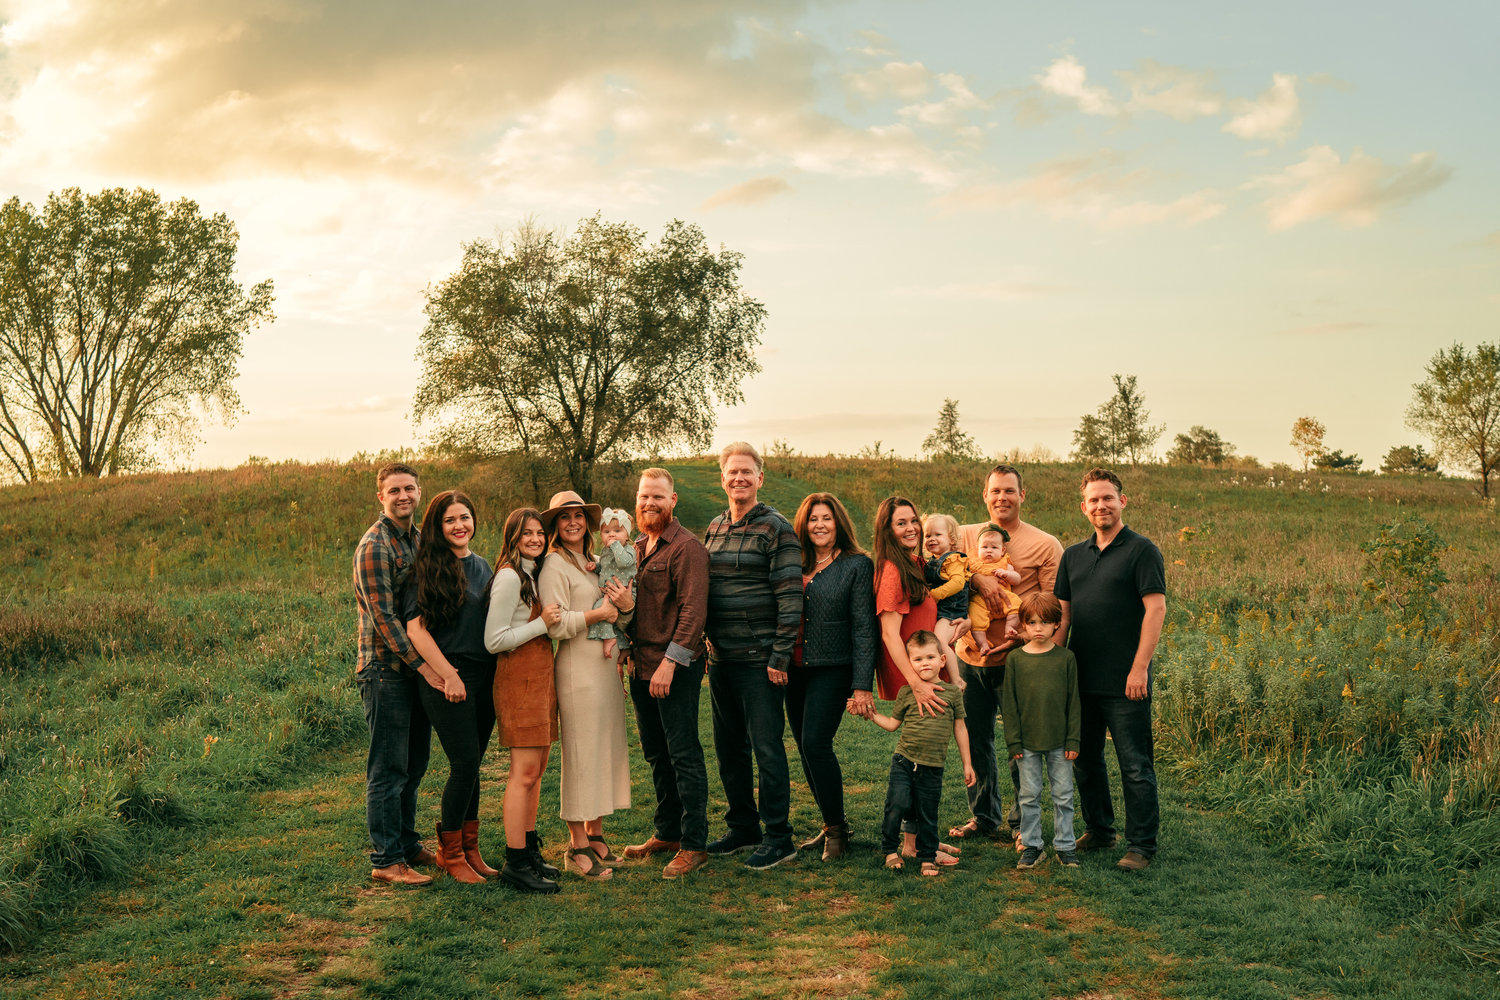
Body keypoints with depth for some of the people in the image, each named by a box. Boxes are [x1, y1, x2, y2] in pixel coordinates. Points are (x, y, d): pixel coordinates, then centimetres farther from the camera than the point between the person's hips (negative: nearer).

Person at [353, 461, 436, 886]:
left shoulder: (417, 538, 14)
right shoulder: (374, 545, -12)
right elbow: (383, 616, -18)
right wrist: (421, 664, -20)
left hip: (416, 667, 8)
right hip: (387, 669, -8)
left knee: (413, 765, 15)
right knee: (388, 769, -2)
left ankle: (408, 845, 26)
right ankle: (385, 860, 5)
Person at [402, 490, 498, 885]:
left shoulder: (482, 566, 14)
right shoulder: (427, 567, -7)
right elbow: (415, 627, -13)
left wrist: (499, 673, 14)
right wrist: (447, 674, -16)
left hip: (484, 675, 6)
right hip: (448, 678, -6)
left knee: (471, 764, 11)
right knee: (465, 763, -7)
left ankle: (470, 848, 21)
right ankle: (449, 851, 10)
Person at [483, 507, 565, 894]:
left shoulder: (534, 574, 18)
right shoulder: (509, 576, -11)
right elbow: (494, 640, -15)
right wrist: (542, 624, -15)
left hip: (541, 674, 9)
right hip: (519, 676, -9)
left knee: (535, 769, 12)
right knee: (525, 771, -9)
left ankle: (530, 851, 20)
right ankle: (515, 863, -4)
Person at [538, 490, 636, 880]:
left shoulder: (595, 563, 17)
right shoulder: (554, 566, -7)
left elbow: (618, 621, 17)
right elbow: (555, 625, -15)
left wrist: (626, 606, -4)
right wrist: (599, 613, -10)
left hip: (607, 667, 8)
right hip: (577, 669, -8)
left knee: (607, 749, 11)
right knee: (580, 753, -4)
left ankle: (596, 835, 22)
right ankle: (578, 846, 5)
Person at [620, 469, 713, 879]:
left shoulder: (687, 547, -10)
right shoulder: (636, 550, 16)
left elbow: (693, 610, -17)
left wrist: (669, 662, -21)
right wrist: (627, 651, 9)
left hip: (677, 668, -8)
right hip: (642, 667, 8)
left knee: (684, 755, -4)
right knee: (656, 754, 15)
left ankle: (694, 845, 3)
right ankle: (666, 833, 27)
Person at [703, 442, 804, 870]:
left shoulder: (776, 527, -8)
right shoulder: (714, 528, 13)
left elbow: (790, 597, -13)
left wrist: (780, 657, -16)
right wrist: (705, 647, 14)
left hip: (759, 658, -7)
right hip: (720, 658, 7)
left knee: (766, 746, -2)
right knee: (728, 747, 14)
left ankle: (779, 838, 9)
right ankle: (743, 829, 27)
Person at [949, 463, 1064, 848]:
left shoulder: (1045, 545, -2)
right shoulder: (967, 535, 8)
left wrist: (1020, 636, -19)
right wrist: (978, 578, -23)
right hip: (969, 657, 4)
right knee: (975, 740, 13)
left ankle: (1023, 822, 22)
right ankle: (984, 816, 31)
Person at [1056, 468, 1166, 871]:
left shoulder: (1142, 550, -5)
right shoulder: (1073, 555, 13)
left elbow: (1155, 609, -11)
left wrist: (1139, 667, -17)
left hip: (1124, 682, -6)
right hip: (1080, 679, 6)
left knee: (1135, 765, -1)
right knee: (1084, 759, 15)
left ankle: (1141, 845, 9)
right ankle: (1097, 830, 31)